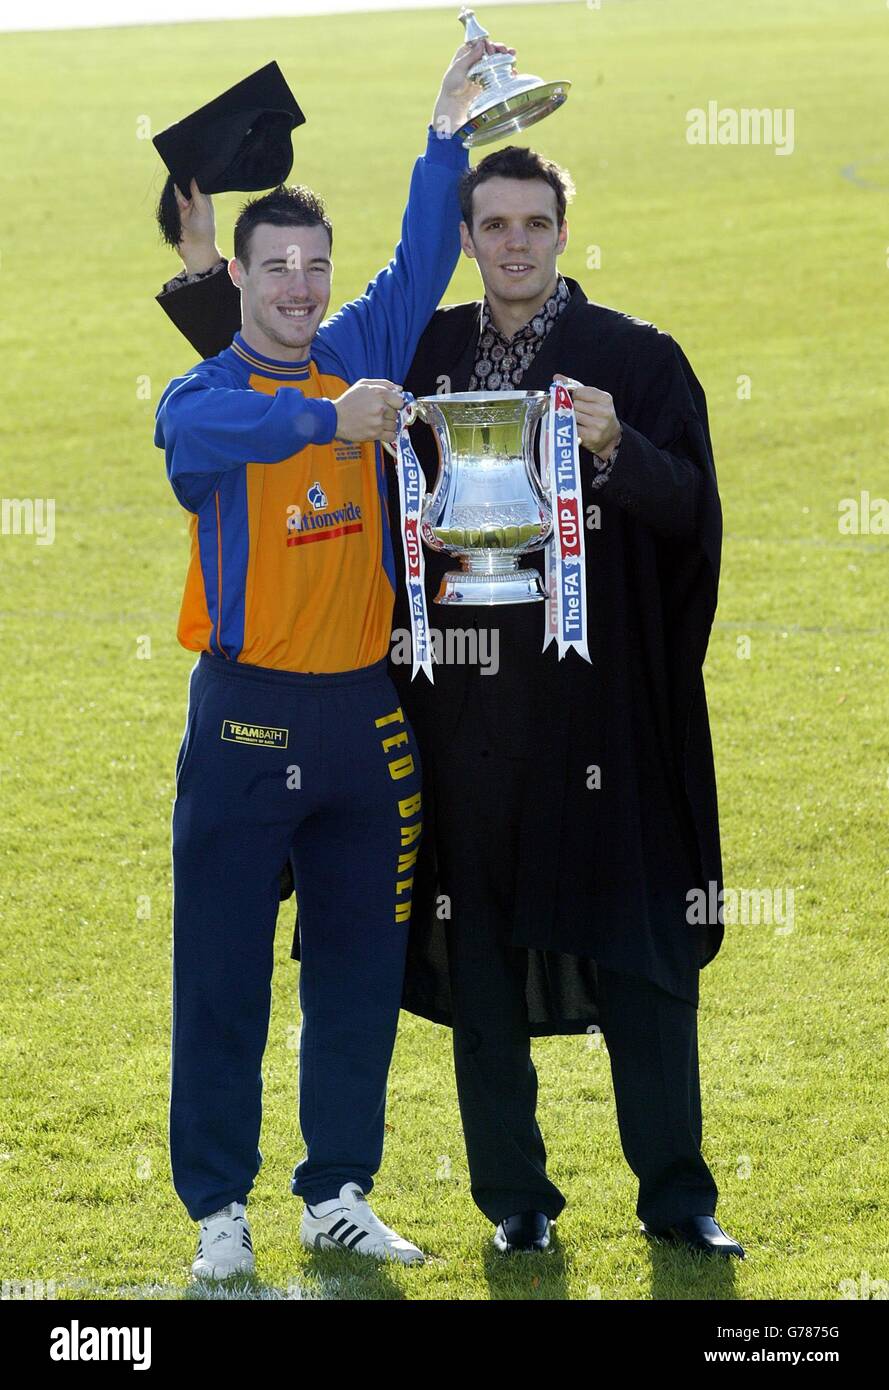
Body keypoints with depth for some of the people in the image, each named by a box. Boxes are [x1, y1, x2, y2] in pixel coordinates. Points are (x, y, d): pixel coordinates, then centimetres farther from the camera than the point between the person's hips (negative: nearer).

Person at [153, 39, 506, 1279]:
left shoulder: (359, 356, 9)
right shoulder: (199, 397, -3)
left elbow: (422, 264, -2)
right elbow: (218, 429, -26)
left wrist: (447, 136, -12)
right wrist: (330, 418, -42)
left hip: (363, 711, 4)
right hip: (247, 712, -4)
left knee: (360, 965, 8)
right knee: (223, 970, -1)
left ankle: (339, 1194, 19)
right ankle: (219, 1208, 8)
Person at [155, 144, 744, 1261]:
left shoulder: (635, 358, 1)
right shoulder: (421, 353, 9)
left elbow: (688, 505, -7)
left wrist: (615, 448, -25)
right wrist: (205, 274, 8)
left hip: (599, 697, -3)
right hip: (464, 703, 3)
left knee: (642, 952, -1)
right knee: (479, 956, 7)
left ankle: (675, 1192, 9)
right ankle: (516, 1199, 17)